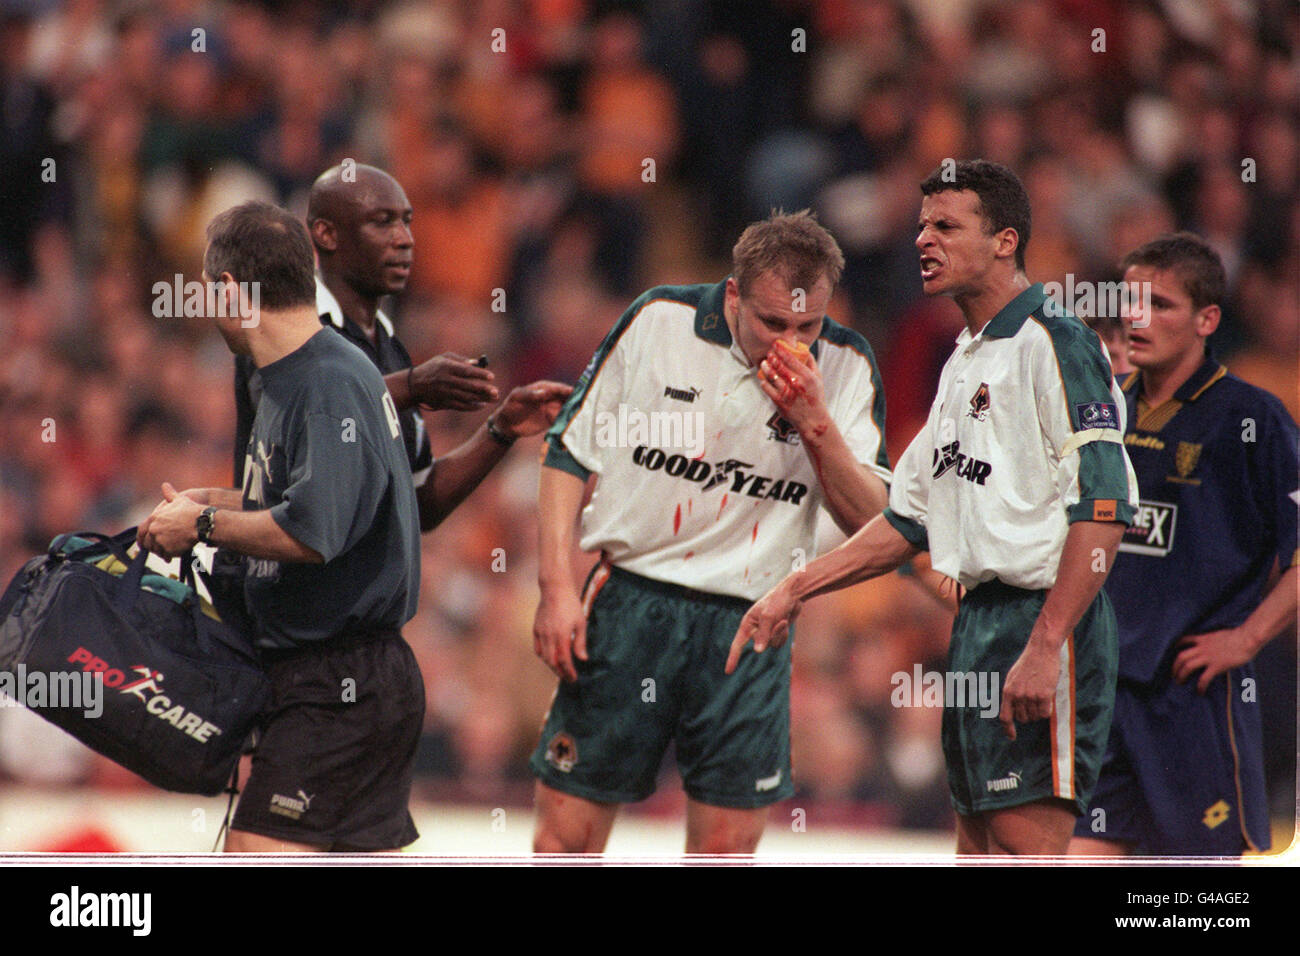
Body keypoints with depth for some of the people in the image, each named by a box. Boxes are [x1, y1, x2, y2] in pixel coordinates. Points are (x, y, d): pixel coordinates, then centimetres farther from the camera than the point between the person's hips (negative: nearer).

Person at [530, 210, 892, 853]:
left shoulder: (845, 367, -1)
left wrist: (815, 424, -17)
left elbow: (871, 521, -3)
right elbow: (569, 451, 4)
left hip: (751, 629, 1)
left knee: (726, 849, -1)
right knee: (565, 835, -2)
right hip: (630, 605, -1)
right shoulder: (658, 321, -3)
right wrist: (556, 587, -4)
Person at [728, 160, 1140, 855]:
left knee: (1027, 844, -14)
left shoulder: (1054, 343, -9)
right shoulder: (963, 365, 20)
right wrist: (793, 591, 19)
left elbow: (1103, 510, -19)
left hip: (1043, 619, -10)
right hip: (977, 626, 10)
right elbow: (910, 519, 26)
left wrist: (1043, 647, -25)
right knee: (976, 847, 9)